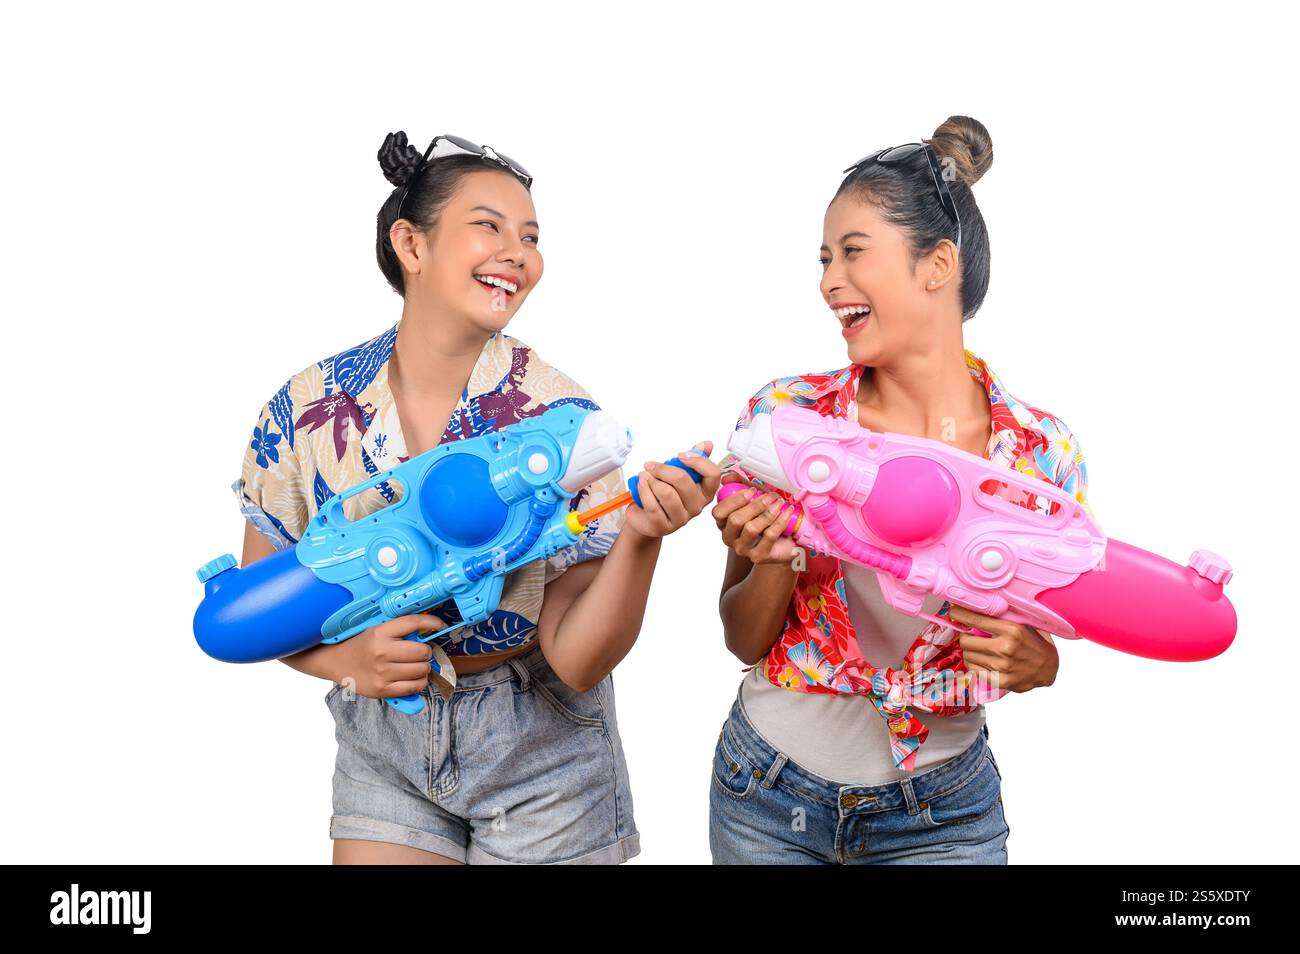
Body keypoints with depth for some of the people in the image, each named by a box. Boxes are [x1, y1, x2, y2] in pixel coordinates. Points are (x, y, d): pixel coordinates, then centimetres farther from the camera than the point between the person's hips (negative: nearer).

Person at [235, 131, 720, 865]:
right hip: (383, 737, 2)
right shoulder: (304, 413, -10)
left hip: (539, 756, -1)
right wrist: (346, 659, -17)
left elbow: (576, 661, -18)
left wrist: (640, 537, -34)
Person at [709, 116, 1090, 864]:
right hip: (770, 792, 1)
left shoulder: (1042, 451, -12)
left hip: (941, 811, 0)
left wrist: (1036, 661, -20)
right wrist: (774, 562, -25)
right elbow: (744, 641, -5)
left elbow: (1041, 645, 2)